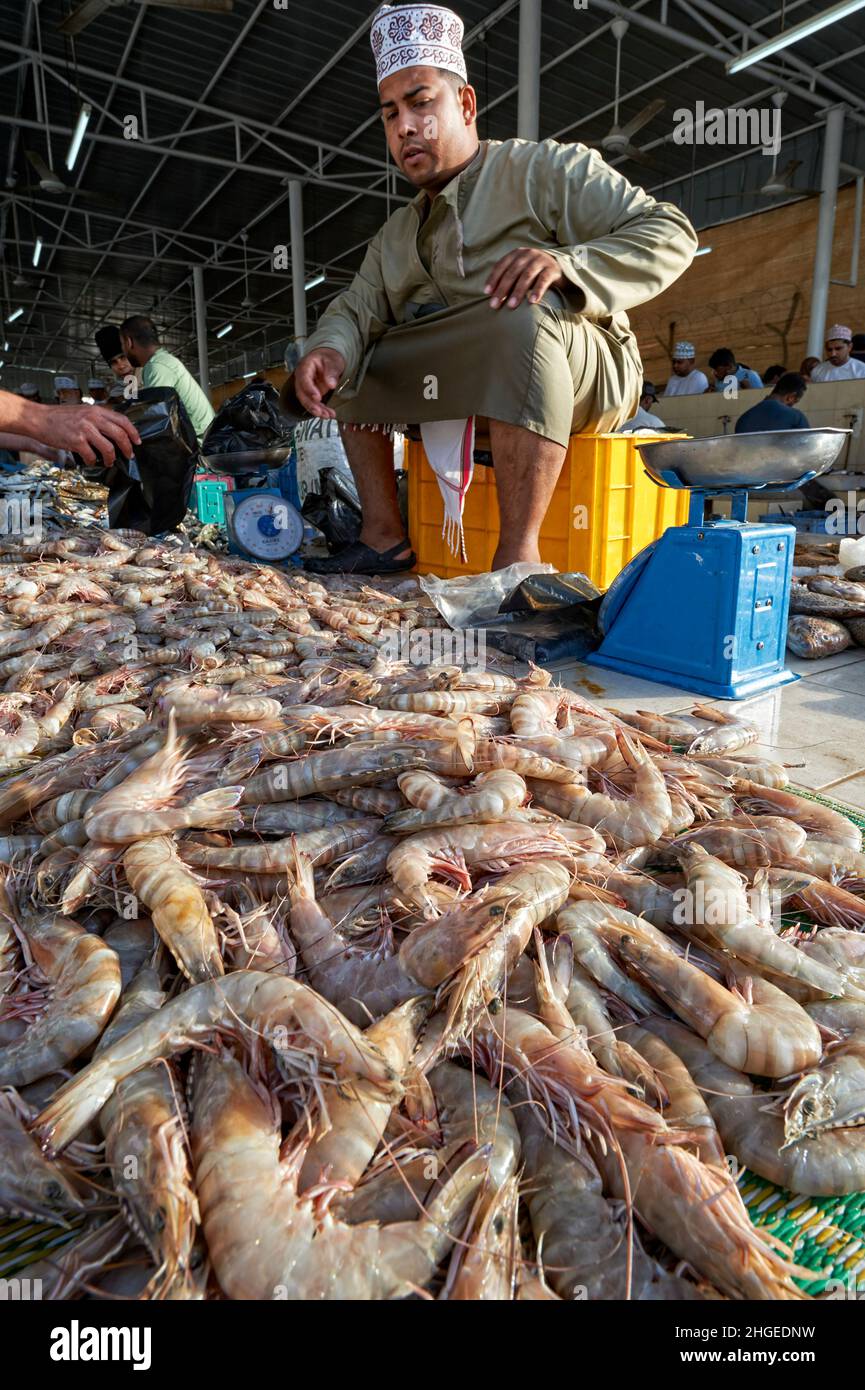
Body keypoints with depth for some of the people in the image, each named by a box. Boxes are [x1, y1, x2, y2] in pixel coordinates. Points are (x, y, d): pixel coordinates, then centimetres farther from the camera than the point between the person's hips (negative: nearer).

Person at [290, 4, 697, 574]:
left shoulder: (543, 168, 1)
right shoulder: (397, 235, 21)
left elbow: (670, 233, -7)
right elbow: (356, 310, 9)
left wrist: (564, 263, -26)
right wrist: (327, 350, -16)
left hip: (584, 376, -6)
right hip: (457, 392, 7)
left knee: (521, 313, -36)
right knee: (348, 361, 8)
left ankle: (519, 552, -40)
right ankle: (386, 534, -4)